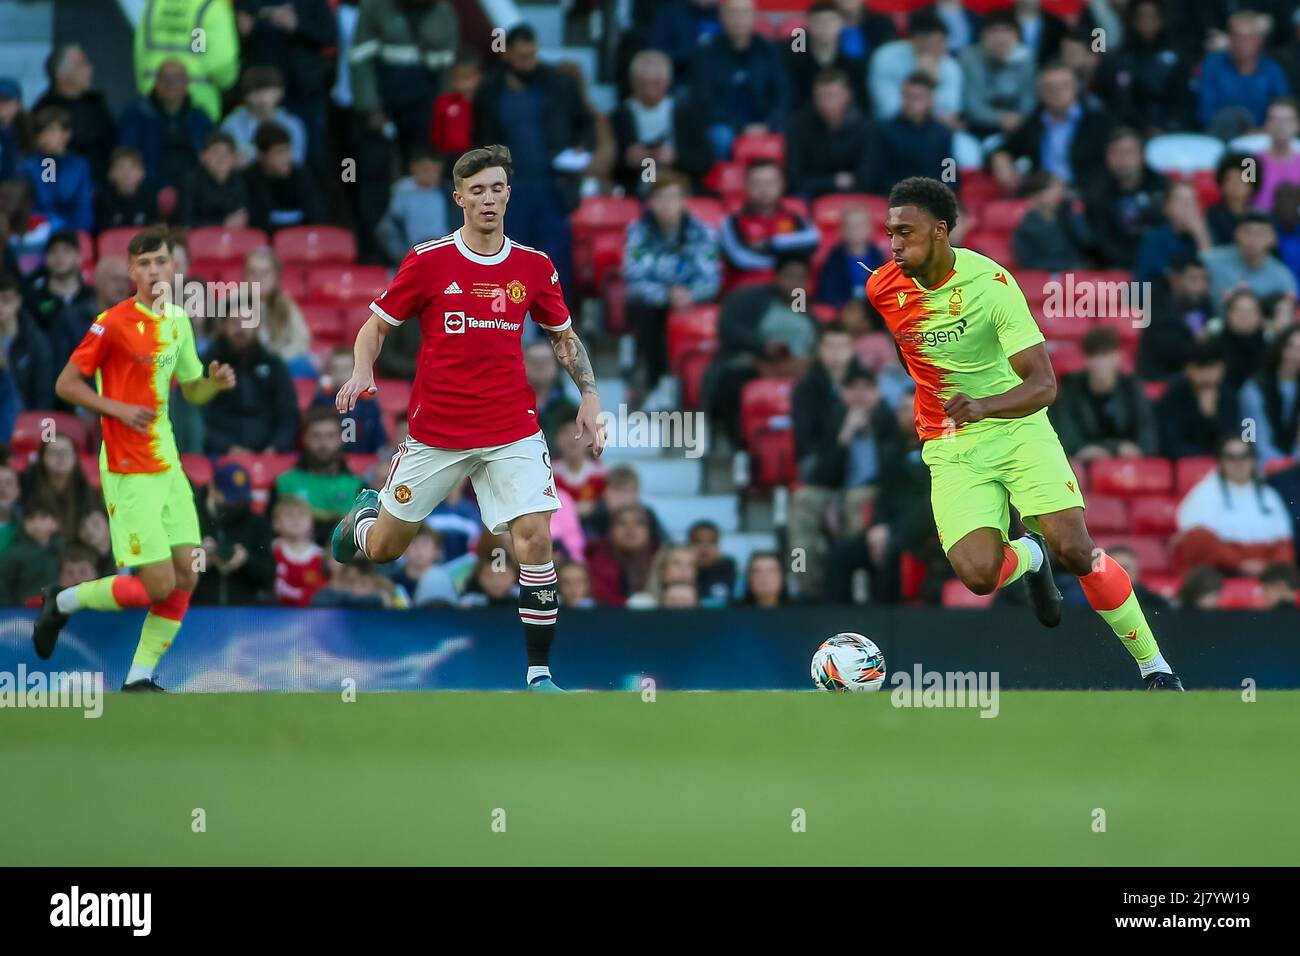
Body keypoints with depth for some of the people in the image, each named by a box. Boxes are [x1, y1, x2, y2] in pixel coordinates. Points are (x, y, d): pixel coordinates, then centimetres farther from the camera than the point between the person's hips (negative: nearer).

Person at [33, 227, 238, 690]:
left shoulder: (178, 320, 10)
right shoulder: (114, 322, -12)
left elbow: (192, 391, 21)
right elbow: (65, 384, -8)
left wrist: (216, 382, -1)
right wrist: (120, 410, -18)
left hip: (168, 468, 7)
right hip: (129, 473, -7)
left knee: (185, 578, 1)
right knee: (158, 586, -10)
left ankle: (139, 678, 10)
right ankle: (62, 603, 12)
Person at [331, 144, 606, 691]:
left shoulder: (535, 267, 3)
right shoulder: (429, 261, -5)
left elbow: (564, 337, 16)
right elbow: (376, 325, 2)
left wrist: (589, 395, 3)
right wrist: (362, 371, -17)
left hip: (512, 431, 1)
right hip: (435, 434, -1)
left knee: (534, 539, -17)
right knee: (383, 548, 10)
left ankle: (539, 674, -9)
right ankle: (364, 515, 49)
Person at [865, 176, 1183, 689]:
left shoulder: (992, 283, -17)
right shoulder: (882, 287, -6)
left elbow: (1043, 385, -21)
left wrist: (983, 407, -38)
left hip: (1017, 429, -2)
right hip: (950, 449, 2)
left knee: (1073, 549, -18)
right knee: (978, 574, -21)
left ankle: (1155, 666, 0)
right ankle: (1029, 557, 17)